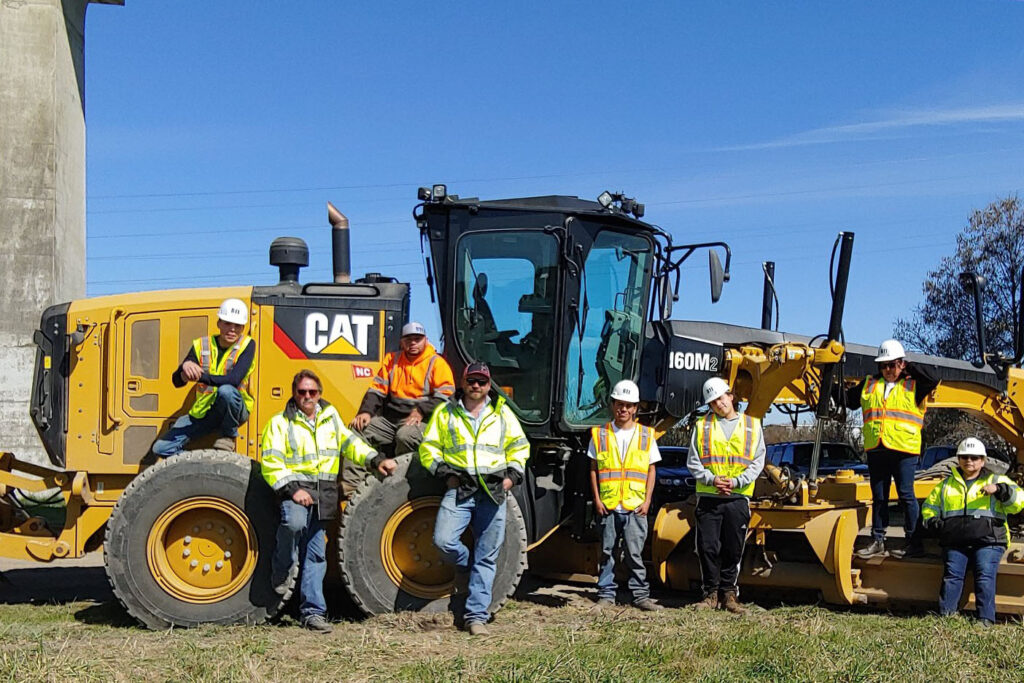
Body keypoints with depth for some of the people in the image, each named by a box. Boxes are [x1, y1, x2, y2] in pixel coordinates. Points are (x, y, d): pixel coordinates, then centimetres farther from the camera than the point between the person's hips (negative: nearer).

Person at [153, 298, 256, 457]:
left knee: (226, 390, -37)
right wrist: (185, 370, -32)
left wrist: (200, 376, -38)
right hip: (203, 412, 3)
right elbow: (177, 382, -7)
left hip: (235, 410, -3)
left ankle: (229, 435, -11)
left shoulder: (247, 345, -11)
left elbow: (234, 380, -26)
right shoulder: (201, 345, -2)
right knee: (161, 448, -9)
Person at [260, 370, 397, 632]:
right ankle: (282, 570, -9)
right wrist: (292, 489, -18)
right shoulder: (279, 423, 1)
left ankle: (312, 611, 9)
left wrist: (376, 460, 1)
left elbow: (349, 442, 16)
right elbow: (270, 462, -6)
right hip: (295, 486, -4)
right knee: (295, 522, -35)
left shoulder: (330, 415, 16)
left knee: (316, 553, 4)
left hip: (324, 493, 4)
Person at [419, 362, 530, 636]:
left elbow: (519, 447, 19)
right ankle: (464, 565, 14)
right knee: (443, 540, -21)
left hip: (493, 491, 1)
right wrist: (444, 473, -3)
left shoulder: (502, 413, 12)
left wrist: (512, 475, 5)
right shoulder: (445, 412, 8)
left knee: (487, 556, 1)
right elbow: (429, 447, 10)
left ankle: (476, 616, 9)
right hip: (459, 489, -1)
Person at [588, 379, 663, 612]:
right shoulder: (600, 434, 7)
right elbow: (593, 469, 9)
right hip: (608, 505, 1)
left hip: (635, 506, -1)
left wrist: (647, 500, 1)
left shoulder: (646, 435, 8)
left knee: (634, 553, -2)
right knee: (607, 551, 7)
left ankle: (640, 595, 7)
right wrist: (597, 499, 1)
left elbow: (651, 470, 9)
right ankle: (606, 594, 15)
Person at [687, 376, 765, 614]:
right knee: (708, 548, 0)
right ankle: (711, 594, 11)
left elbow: (757, 463, 4)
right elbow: (693, 462, 6)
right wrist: (712, 480, -11)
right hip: (708, 497, 0)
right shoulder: (702, 426, 9)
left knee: (733, 549, 4)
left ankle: (729, 593, 15)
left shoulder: (752, 425, 8)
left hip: (738, 498, 0)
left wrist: (736, 482, -10)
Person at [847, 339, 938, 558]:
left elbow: (932, 382, -14)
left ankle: (913, 543, 3)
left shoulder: (913, 385, 5)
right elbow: (849, 400, 25)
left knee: (906, 495, -3)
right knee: (878, 497, 10)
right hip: (875, 450, 4)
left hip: (904, 449, -4)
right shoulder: (869, 384, 17)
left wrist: (909, 369, -4)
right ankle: (877, 541, 17)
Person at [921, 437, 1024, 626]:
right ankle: (945, 617, -18)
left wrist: (999, 490, -15)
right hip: (955, 542, 3)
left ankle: (986, 621, -22)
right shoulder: (947, 485, 25)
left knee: (985, 575, -21)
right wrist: (933, 521, 11)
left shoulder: (997, 481, 16)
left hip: (988, 541, -2)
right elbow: (929, 506, 33)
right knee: (952, 574, -16)